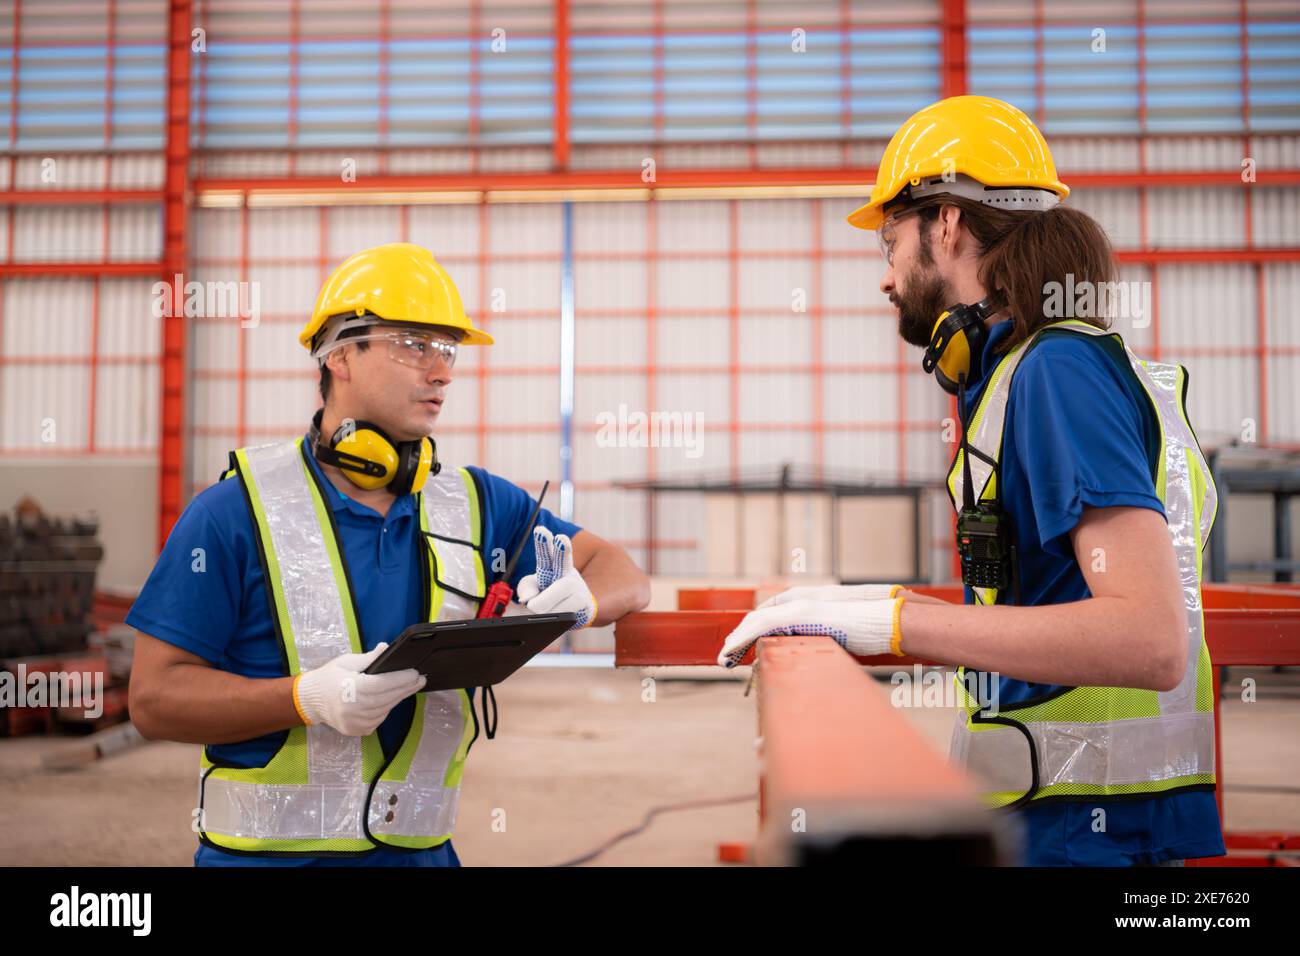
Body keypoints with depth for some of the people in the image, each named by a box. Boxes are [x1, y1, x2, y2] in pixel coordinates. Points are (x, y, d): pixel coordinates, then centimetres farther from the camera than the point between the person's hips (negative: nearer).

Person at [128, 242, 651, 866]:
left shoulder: (477, 505, 5)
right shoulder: (237, 511, -7)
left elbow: (624, 577, 8)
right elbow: (154, 697, -9)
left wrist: (579, 601, -15)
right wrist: (311, 697, -24)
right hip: (269, 851, -3)